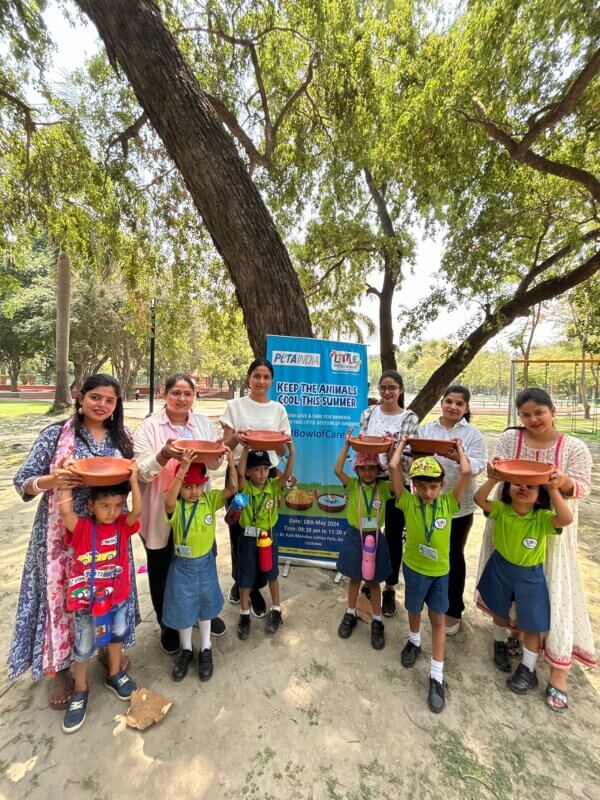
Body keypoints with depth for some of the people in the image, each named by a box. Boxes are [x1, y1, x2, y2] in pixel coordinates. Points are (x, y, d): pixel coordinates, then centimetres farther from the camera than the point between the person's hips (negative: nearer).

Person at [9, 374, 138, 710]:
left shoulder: (122, 437, 2)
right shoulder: (56, 434, -9)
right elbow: (22, 481, -8)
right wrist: (52, 480, -27)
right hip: (64, 533, -3)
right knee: (60, 594, 10)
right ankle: (59, 667, 35)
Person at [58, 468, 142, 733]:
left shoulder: (124, 524, -12)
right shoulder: (82, 527, -18)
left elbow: (137, 510, -32)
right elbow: (66, 512, -36)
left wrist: (133, 479, -40)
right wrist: (66, 481, -36)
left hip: (117, 594, 3)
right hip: (86, 597, -2)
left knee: (117, 634, 23)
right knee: (83, 647, 14)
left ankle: (114, 675, 49)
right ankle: (80, 689, 42)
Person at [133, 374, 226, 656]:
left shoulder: (204, 423, 2)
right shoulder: (149, 426, -10)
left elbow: (214, 465, 6)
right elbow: (141, 472, -14)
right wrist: (164, 455, -33)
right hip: (162, 512, -3)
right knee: (162, 571, 16)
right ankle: (167, 625, 42)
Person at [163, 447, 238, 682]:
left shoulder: (210, 499, -13)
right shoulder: (176, 507, -20)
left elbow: (232, 489, -26)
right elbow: (168, 502, -44)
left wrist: (231, 462, -40)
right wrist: (183, 469, -56)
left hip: (205, 562, 2)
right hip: (182, 565, -1)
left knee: (205, 605, 21)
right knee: (183, 608, 17)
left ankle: (205, 649, 44)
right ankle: (185, 649, 45)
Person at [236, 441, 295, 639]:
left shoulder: (274, 486, -9)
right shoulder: (245, 487, -13)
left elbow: (287, 474, -26)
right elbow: (240, 473, -33)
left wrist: (291, 453, -40)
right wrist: (246, 448, -39)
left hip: (268, 535, 1)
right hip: (248, 537, -1)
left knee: (271, 573, 16)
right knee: (245, 576, 12)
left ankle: (276, 610, 36)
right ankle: (245, 614, 31)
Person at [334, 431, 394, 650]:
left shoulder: (384, 488, -7)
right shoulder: (352, 485, -9)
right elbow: (337, 470, -25)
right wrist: (346, 444, -25)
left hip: (375, 538, 0)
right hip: (354, 537, 0)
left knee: (373, 581, 16)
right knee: (354, 578, 19)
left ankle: (377, 621, 34)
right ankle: (350, 614, 39)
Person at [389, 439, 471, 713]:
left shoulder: (448, 503, -14)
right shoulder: (408, 502, -17)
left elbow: (466, 472, -24)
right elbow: (394, 467, -26)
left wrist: (458, 447, -12)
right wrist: (403, 443, -15)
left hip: (440, 570, 0)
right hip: (414, 568, 0)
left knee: (437, 619, 11)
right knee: (414, 610, 21)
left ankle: (437, 677, 23)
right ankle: (414, 642, 51)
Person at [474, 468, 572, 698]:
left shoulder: (542, 518, -22)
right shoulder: (501, 509, -18)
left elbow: (566, 519, -41)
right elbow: (479, 499, -33)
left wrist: (554, 490, -48)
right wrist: (492, 480, -45)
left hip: (529, 575, -2)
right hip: (500, 568, 2)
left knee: (531, 625, 12)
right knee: (499, 611, 24)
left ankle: (528, 671, 36)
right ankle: (500, 645, 52)